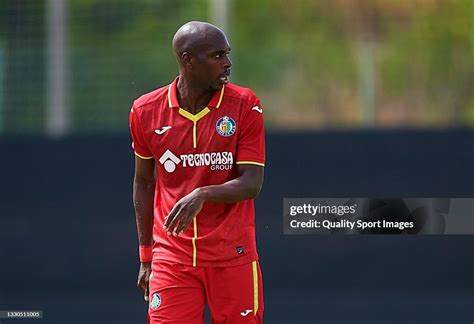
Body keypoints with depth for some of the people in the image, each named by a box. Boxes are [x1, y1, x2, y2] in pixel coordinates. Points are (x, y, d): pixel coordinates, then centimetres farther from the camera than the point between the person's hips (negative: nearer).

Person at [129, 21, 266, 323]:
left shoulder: (246, 106, -4)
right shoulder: (145, 111, 1)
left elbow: (252, 184, -8)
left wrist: (202, 195, -27)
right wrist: (146, 256, 14)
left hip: (233, 259, -1)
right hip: (171, 261, 1)